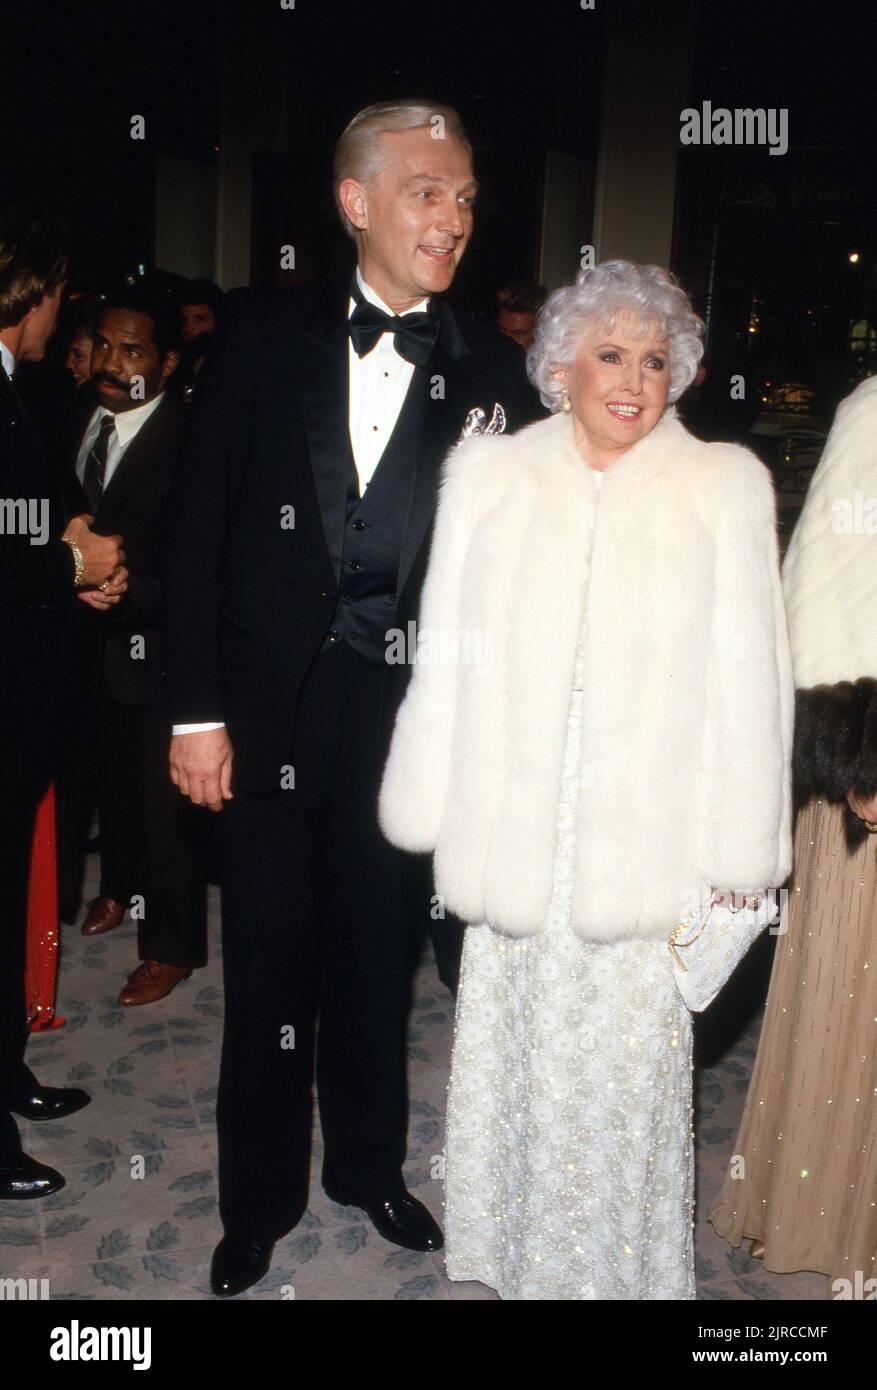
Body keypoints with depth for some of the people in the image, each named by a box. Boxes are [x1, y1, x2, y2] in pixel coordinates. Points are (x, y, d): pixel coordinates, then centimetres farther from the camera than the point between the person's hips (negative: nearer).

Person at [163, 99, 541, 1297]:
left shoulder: (489, 369, 1)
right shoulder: (265, 330, 0)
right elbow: (199, 522, -2)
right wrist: (196, 708, -6)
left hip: (404, 703, 1)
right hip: (270, 699, 0)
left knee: (378, 950, 16)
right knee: (267, 954, 11)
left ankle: (367, 1166, 40)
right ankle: (260, 1198, 33)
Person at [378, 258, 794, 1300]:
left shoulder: (725, 486, 0)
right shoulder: (488, 475, 4)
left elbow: (745, 677, -2)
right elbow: (445, 659, 5)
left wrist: (737, 855, -4)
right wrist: (432, 816, 5)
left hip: (647, 845, -1)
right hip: (513, 838, 2)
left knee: (628, 1062, 8)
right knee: (516, 1051, 14)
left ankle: (622, 1262, 32)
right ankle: (516, 1253, 37)